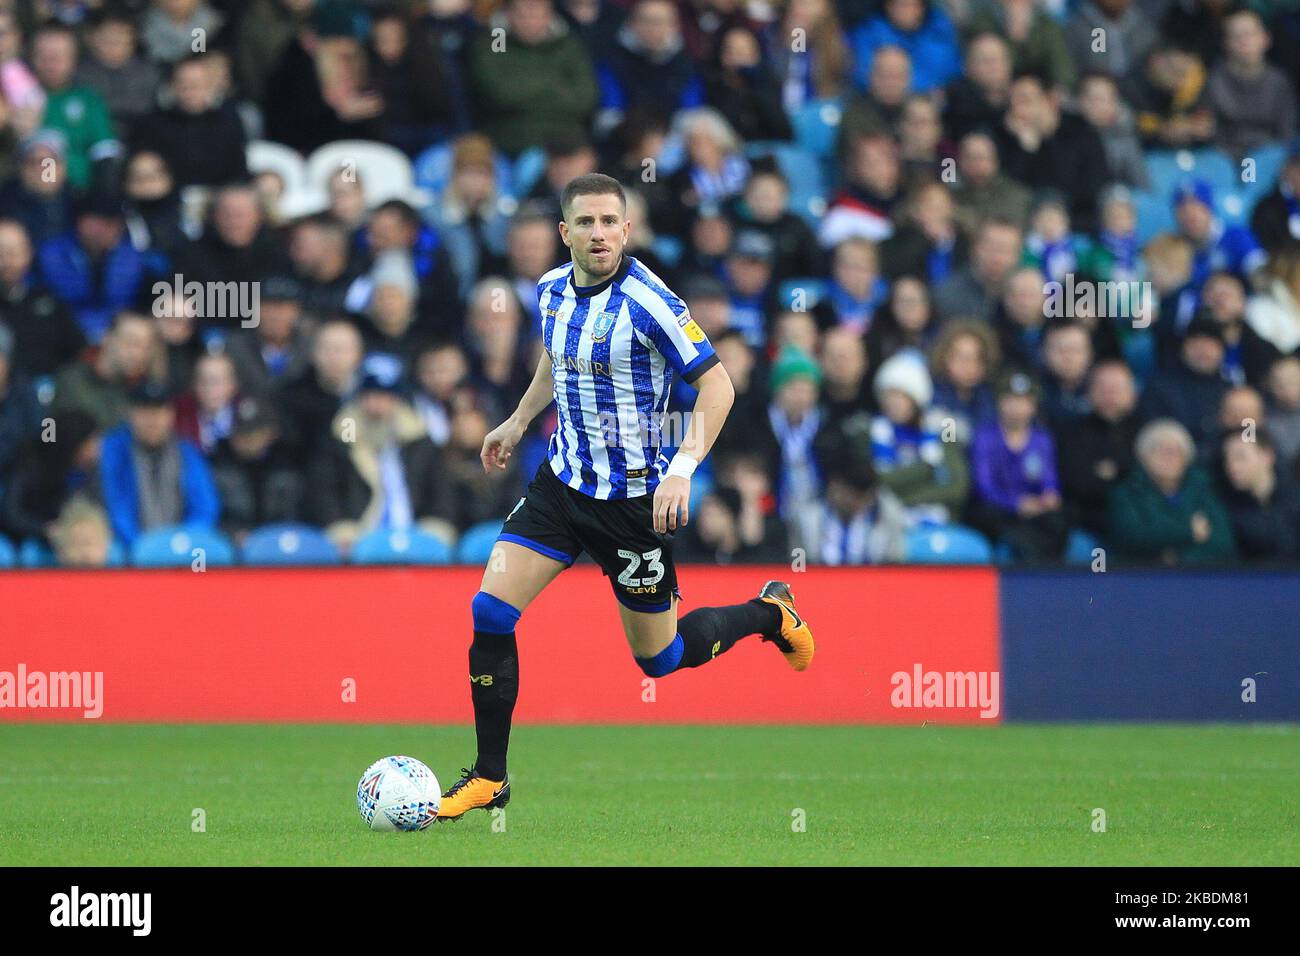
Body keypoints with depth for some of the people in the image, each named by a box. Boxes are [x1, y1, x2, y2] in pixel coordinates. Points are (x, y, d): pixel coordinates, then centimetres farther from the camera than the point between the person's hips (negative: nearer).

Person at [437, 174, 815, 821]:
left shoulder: (647, 301, -19)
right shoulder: (552, 289, 2)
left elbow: (717, 385, -17)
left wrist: (683, 468, -27)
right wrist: (518, 421, 26)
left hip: (633, 496, -5)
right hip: (563, 479, 5)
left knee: (659, 657, 7)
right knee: (490, 611, -10)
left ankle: (767, 613, 36)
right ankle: (488, 778, 1)